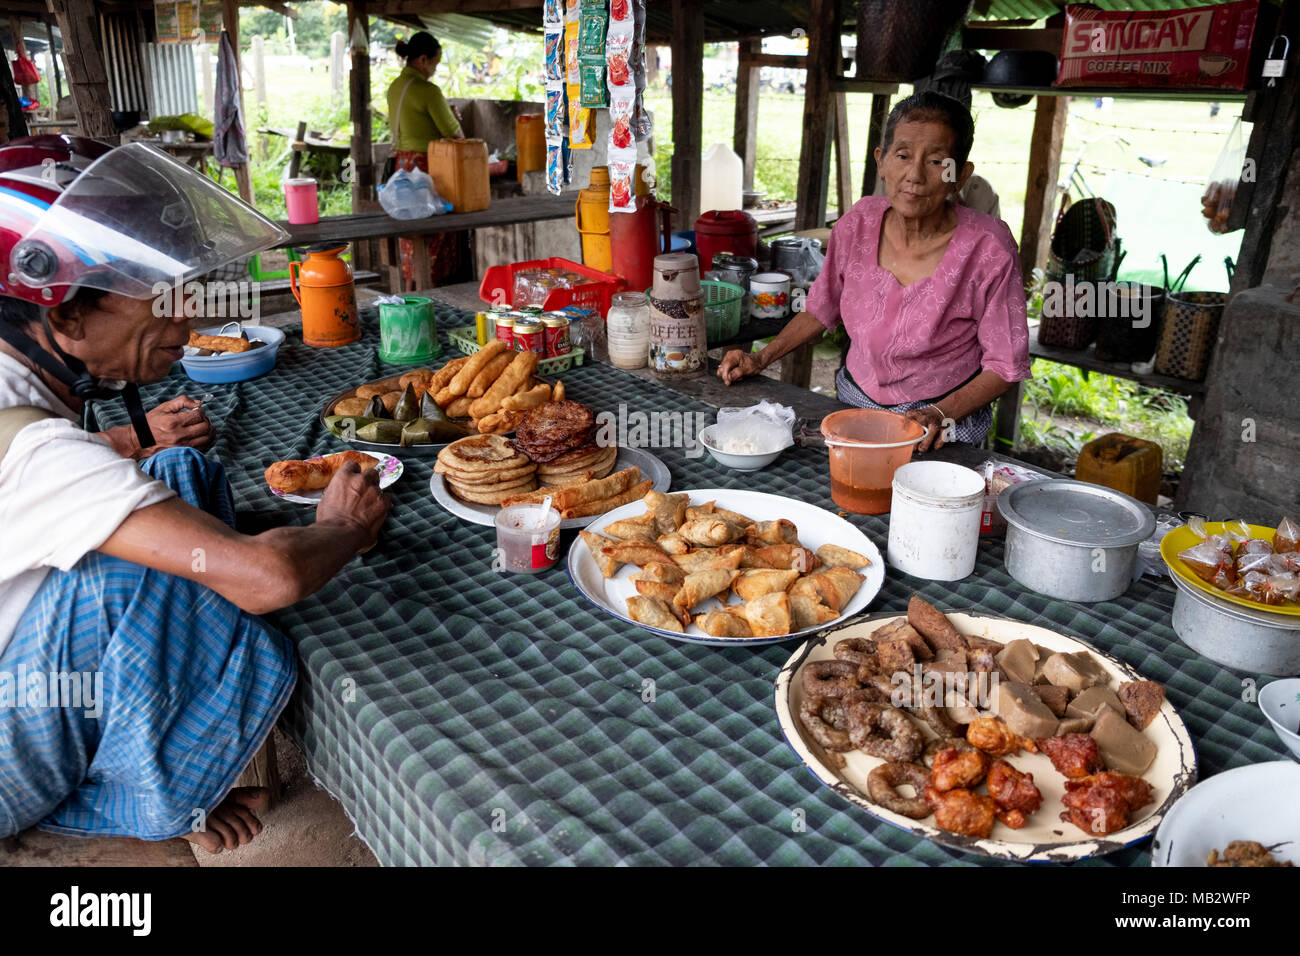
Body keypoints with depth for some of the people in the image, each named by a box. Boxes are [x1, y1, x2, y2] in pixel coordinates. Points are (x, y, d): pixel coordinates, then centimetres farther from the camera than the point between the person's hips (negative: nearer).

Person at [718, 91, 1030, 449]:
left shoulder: (989, 249, -17)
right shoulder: (859, 222, -6)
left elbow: (1004, 365, -8)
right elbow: (823, 308, 11)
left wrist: (941, 414, -22)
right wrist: (761, 359, 3)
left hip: (948, 424, -3)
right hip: (855, 402, 4)